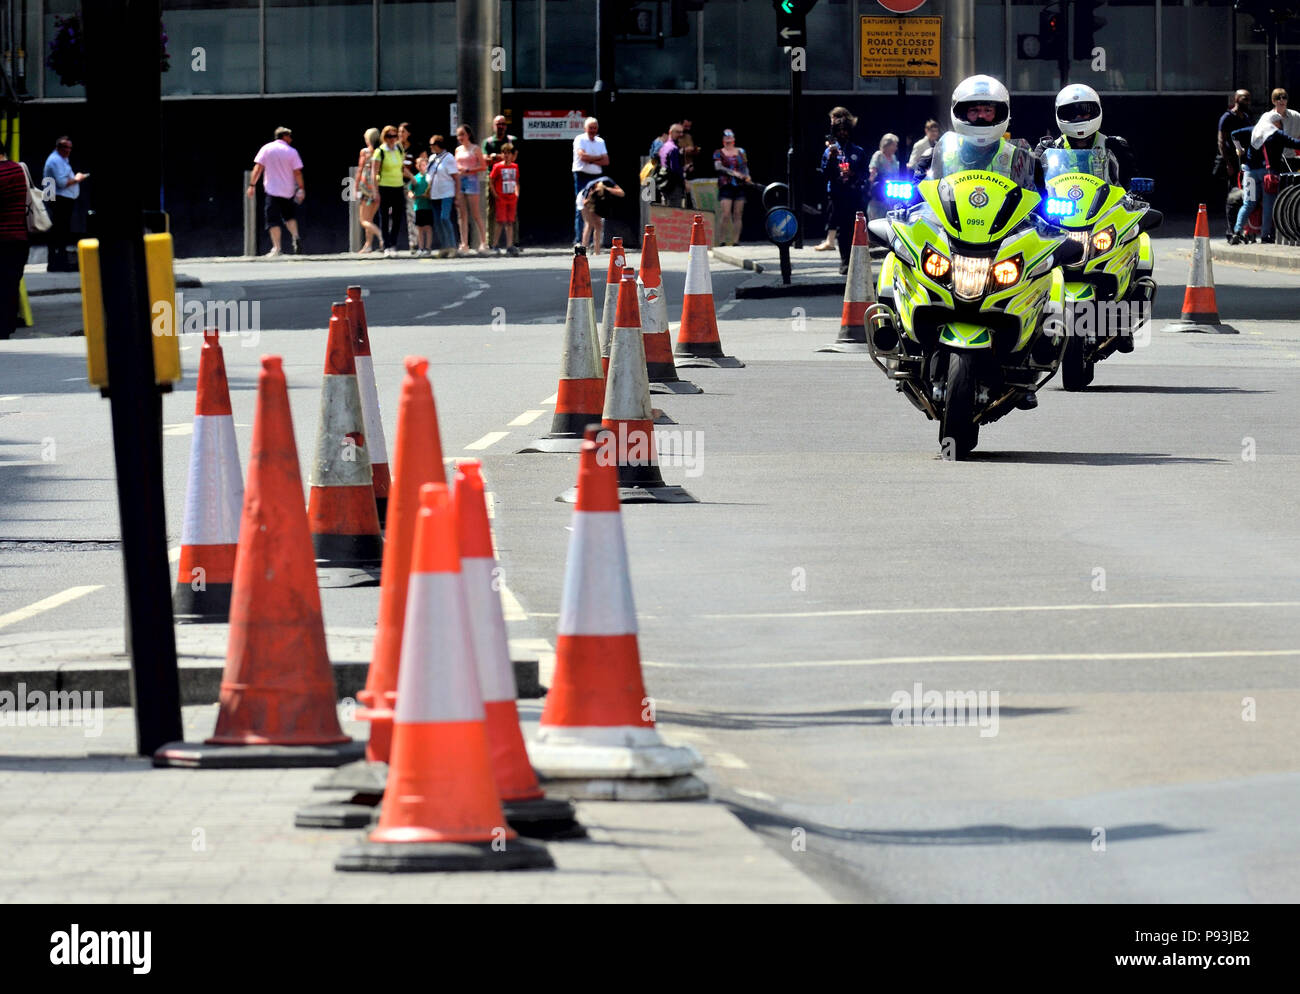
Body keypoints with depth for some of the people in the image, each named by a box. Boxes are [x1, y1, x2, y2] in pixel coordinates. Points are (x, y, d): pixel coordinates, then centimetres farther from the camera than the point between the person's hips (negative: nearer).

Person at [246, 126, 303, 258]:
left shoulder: (266, 149, 0)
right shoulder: (292, 152, -1)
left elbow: (258, 168, -4)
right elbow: (297, 172, -4)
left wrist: (252, 185, -1)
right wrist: (301, 189, 1)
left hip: (272, 191, -1)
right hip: (288, 191, 1)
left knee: (273, 220, 0)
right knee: (290, 216, 20)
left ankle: (276, 248, -8)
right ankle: (295, 238, -2)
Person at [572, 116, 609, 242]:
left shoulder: (600, 141, 15)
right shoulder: (580, 139, -1)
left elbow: (606, 161, 5)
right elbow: (582, 156, -16)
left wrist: (591, 160, -9)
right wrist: (599, 158, -4)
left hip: (596, 177, 5)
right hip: (582, 176, -5)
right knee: (581, 208, -8)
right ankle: (579, 240, -8)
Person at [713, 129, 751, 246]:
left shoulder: (741, 152, 15)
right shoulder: (719, 153, 6)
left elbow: (745, 167, 18)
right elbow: (717, 167, -9)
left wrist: (747, 177, -2)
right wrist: (732, 172, -20)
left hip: (740, 187, 3)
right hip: (726, 187, -3)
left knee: (738, 215, 1)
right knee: (725, 215, -12)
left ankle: (735, 242, 5)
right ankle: (721, 242, -8)